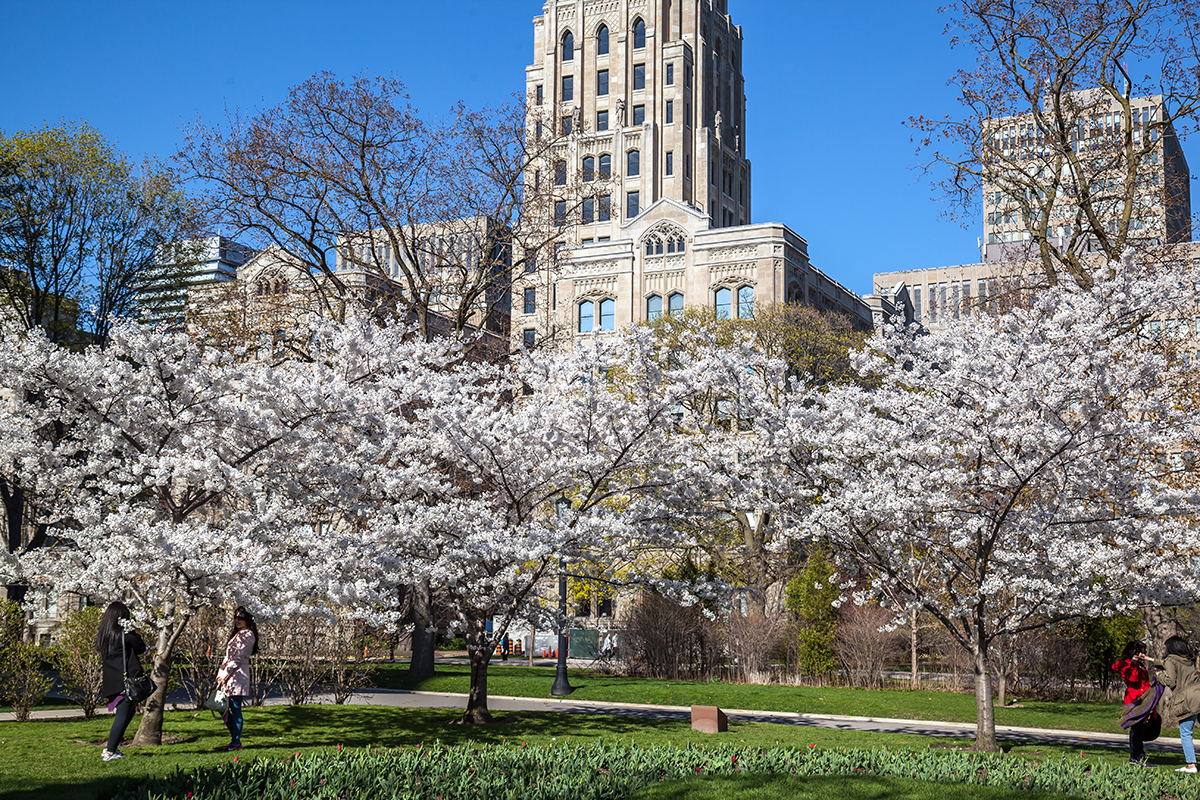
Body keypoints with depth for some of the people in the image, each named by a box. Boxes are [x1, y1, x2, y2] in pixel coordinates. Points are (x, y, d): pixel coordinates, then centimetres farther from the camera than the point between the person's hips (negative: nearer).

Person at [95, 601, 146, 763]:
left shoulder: (102, 636, 9)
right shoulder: (125, 634, -12)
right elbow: (141, 648, -2)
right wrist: (136, 634, 15)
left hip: (111, 682, 8)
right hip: (125, 680, -8)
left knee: (128, 712, 19)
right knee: (123, 715, -3)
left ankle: (111, 748, 20)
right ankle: (110, 751, -5)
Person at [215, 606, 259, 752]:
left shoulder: (248, 635, -8)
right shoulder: (237, 634, 20)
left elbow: (238, 657, -13)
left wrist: (226, 675, -14)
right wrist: (221, 674, 11)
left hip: (238, 674, -9)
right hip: (228, 675, 9)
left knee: (235, 709, -6)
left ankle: (236, 743, -2)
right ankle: (234, 738, 15)